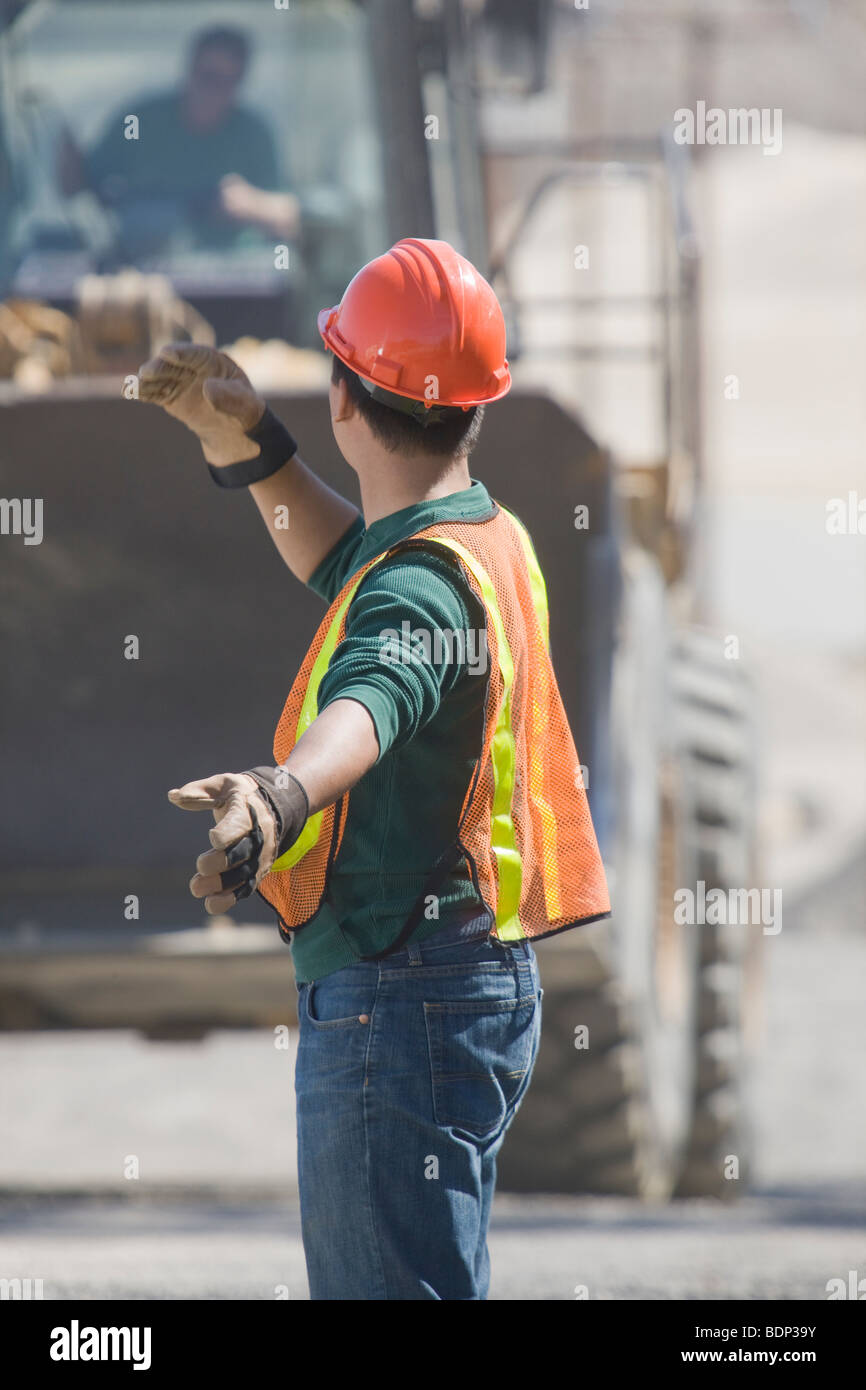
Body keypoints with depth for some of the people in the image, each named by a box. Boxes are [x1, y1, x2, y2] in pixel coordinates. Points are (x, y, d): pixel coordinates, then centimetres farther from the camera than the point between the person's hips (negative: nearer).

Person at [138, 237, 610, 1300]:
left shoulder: (422, 586, -22)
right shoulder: (487, 536, 11)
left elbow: (369, 705, -45)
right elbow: (344, 565, 34)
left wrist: (280, 793, -65)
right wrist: (248, 439, 23)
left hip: (395, 1002, -11)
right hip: (477, 980, 11)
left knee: (390, 1291, -12)